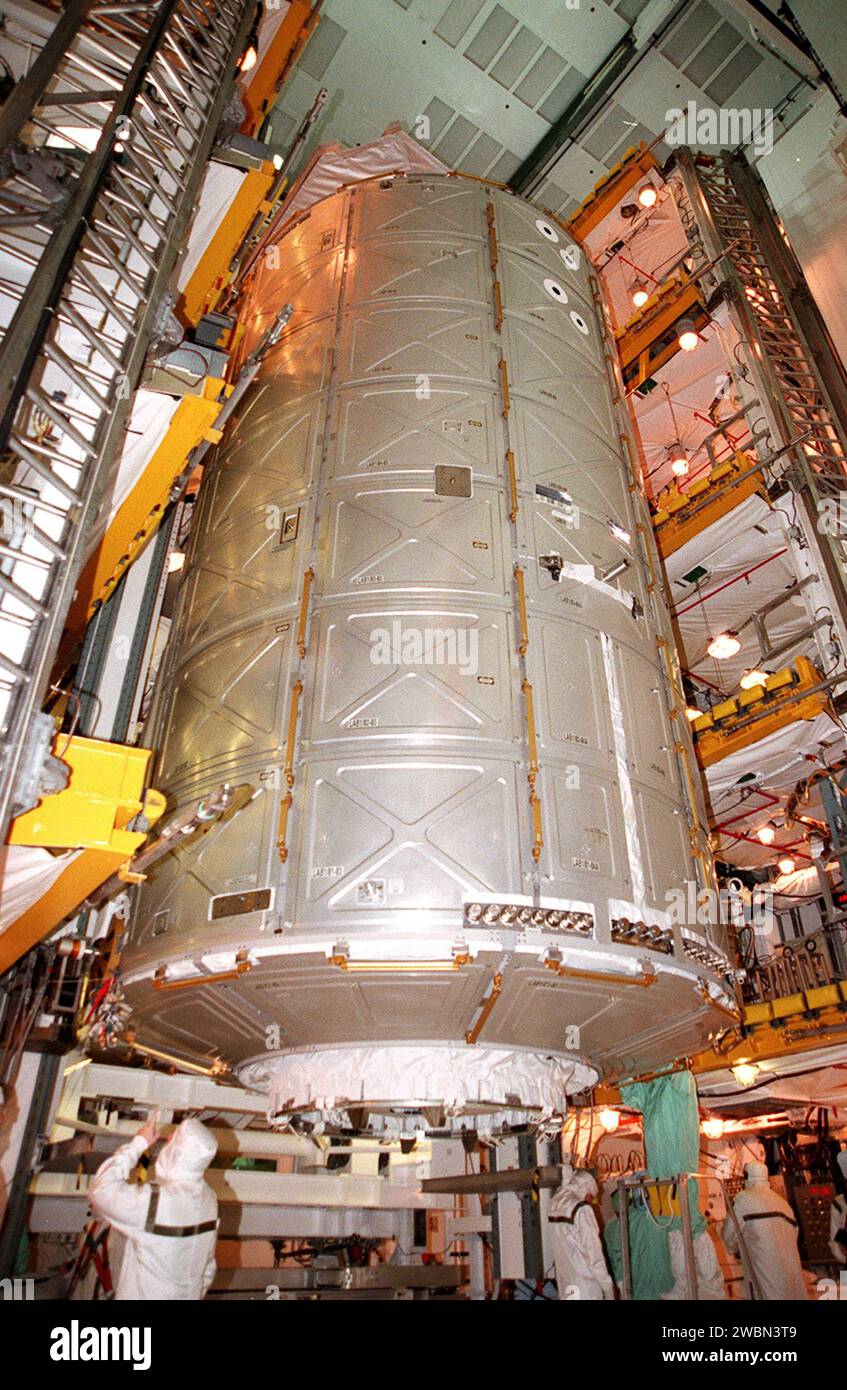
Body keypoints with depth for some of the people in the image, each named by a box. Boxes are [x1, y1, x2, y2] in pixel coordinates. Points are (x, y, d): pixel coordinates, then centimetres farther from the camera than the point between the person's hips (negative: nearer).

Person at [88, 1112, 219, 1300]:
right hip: (189, 1293, 6)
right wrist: (198, 1292, 19)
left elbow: (101, 1191, -22)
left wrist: (139, 1143, -17)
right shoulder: (209, 1199, -8)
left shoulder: (156, 1200, -30)